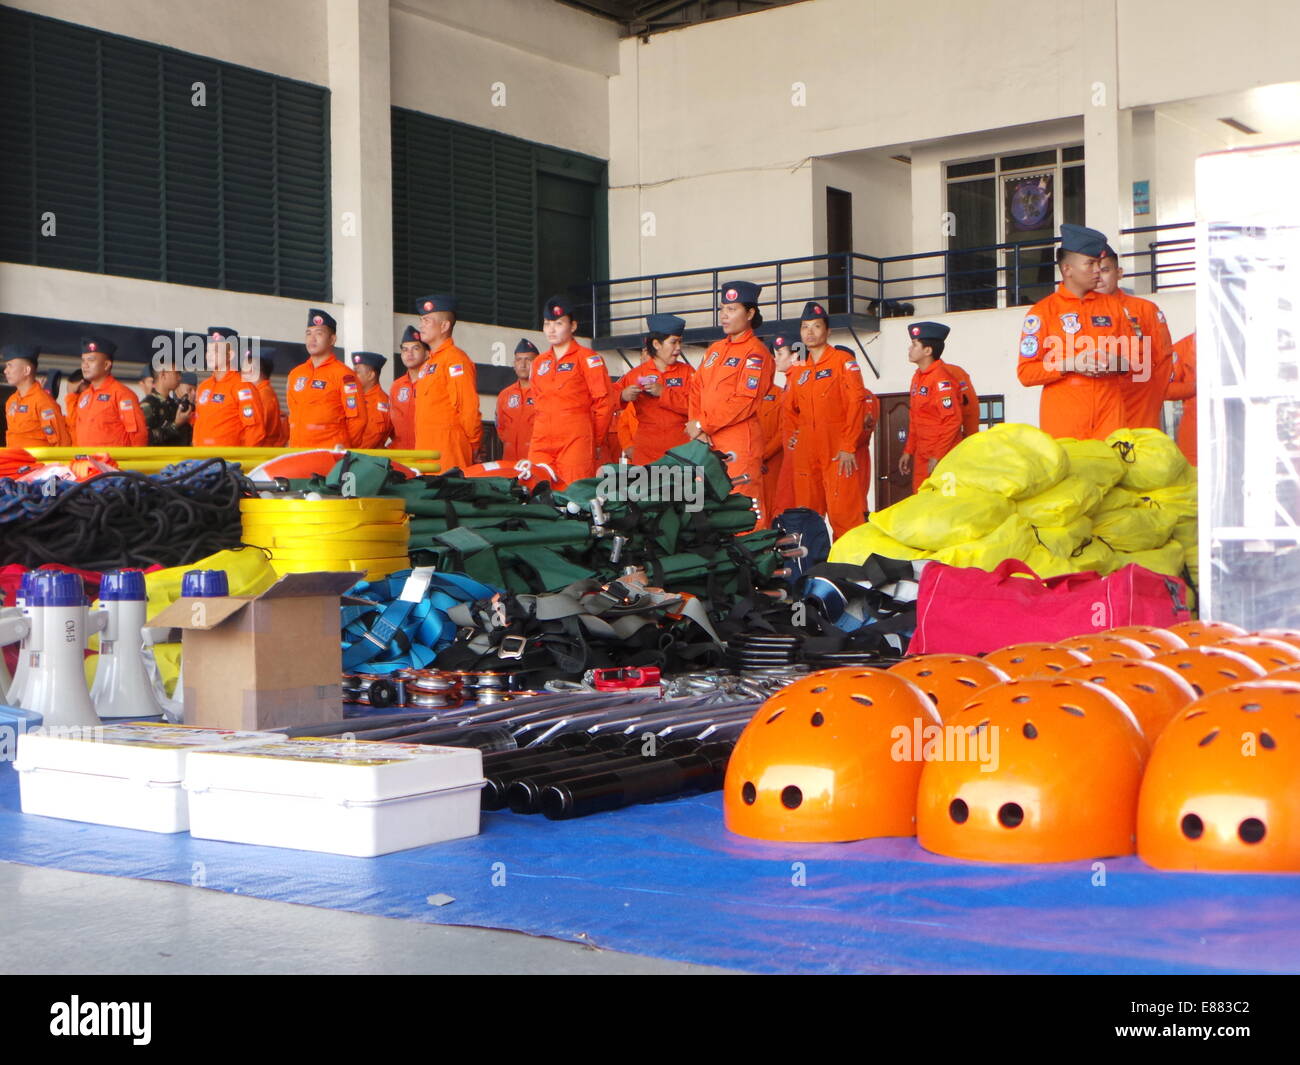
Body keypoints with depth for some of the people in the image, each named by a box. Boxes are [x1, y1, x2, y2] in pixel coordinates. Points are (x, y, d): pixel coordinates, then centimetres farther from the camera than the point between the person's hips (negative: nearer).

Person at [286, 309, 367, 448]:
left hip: (331, 454, -5)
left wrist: (344, 450, 1)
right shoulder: (295, 374, 14)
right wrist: (293, 444, 15)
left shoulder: (344, 375, -5)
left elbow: (357, 419, -4)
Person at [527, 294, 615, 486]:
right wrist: (540, 432, 16)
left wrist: (594, 438, 1)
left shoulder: (587, 358, 0)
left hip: (576, 442, -6)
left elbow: (605, 400, -2)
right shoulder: (539, 362, 19)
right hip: (541, 443, 6)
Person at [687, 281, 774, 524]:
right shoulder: (715, 349, 20)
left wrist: (702, 424, -11)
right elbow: (696, 390, 16)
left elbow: (744, 402, -14)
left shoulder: (755, 352, -6)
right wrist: (696, 427, -1)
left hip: (739, 444, -8)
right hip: (707, 442, 8)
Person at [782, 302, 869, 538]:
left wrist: (848, 446, -15)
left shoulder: (843, 361, 0)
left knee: (842, 513, -11)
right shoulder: (800, 372, 19)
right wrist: (793, 439, 10)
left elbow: (856, 403, -9)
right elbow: (790, 411, 27)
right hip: (806, 456, 6)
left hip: (837, 454, -6)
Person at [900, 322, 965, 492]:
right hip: (922, 456, 9)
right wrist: (908, 451, 18)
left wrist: (937, 457, -20)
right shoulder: (918, 377, 13)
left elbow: (952, 421, -19)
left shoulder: (941, 378, -15)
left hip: (942, 459, -9)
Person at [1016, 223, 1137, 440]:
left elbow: (1132, 356, 18)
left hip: (1109, 415, 3)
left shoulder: (1113, 305, 15)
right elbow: (1025, 373, -3)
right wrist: (1070, 364, -15)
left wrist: (1116, 362, -4)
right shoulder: (1042, 311, 1)